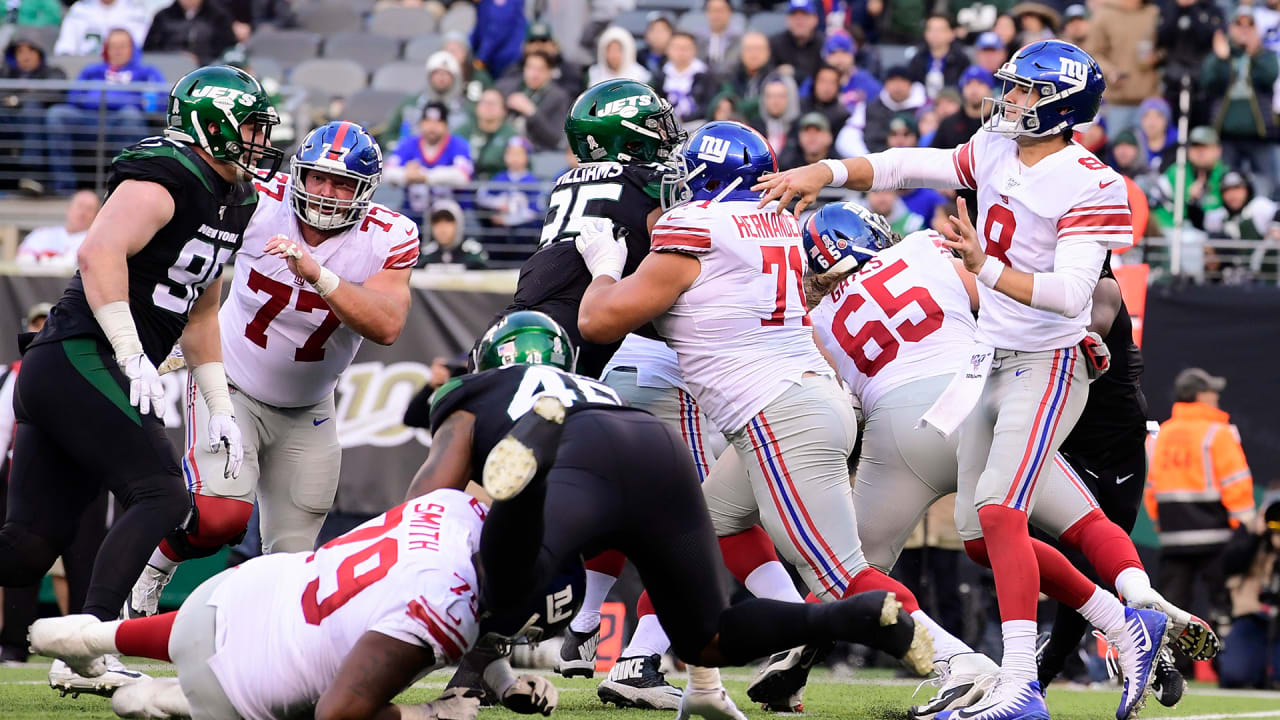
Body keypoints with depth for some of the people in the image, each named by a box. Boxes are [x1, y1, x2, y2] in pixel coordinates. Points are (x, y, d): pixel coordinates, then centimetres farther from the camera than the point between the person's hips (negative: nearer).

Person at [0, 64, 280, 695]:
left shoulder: (231, 204, 20)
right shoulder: (165, 177, -11)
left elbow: (199, 313, 28)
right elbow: (101, 252, -24)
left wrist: (220, 409, 23)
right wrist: (133, 357, -25)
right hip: (79, 360, -10)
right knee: (161, 496, -15)